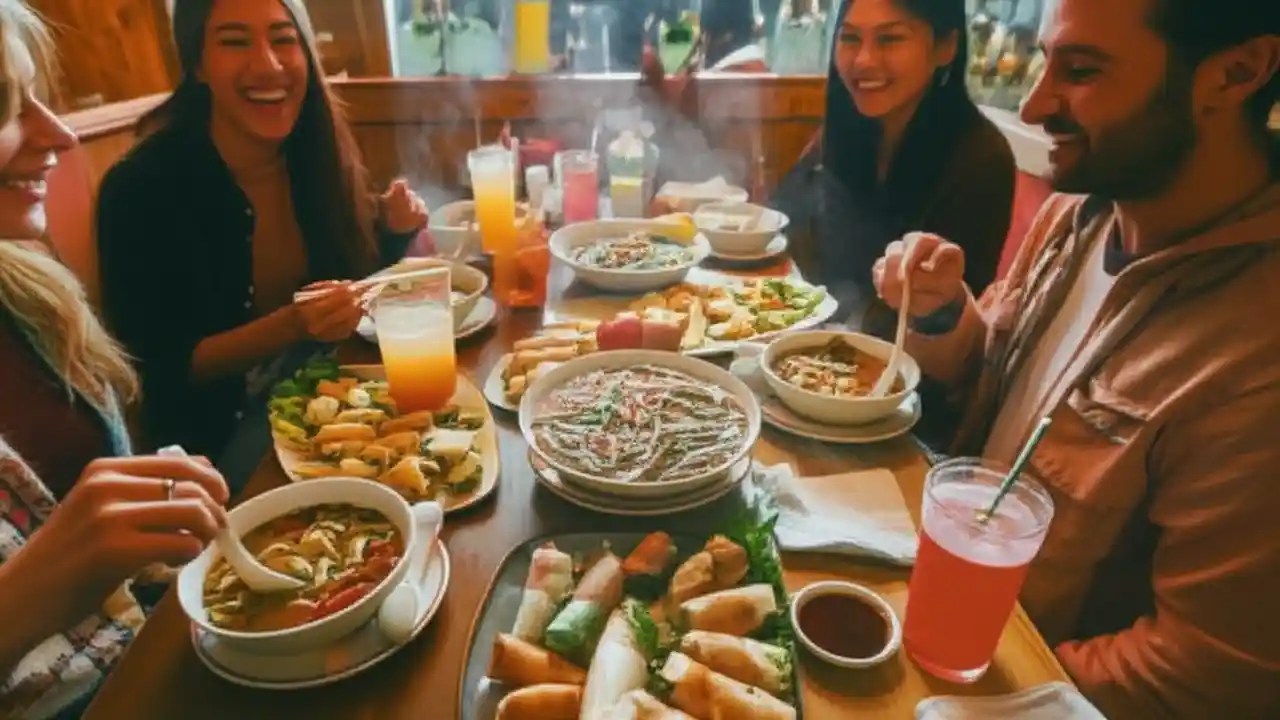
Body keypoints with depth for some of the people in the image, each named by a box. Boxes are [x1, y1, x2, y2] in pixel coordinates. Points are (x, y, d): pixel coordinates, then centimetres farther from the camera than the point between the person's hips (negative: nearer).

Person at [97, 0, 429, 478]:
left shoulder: (318, 152, -5)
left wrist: (393, 232, -13)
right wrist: (291, 326, -30)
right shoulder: (142, 189, -18)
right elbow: (164, 368, -15)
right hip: (219, 433, -5)